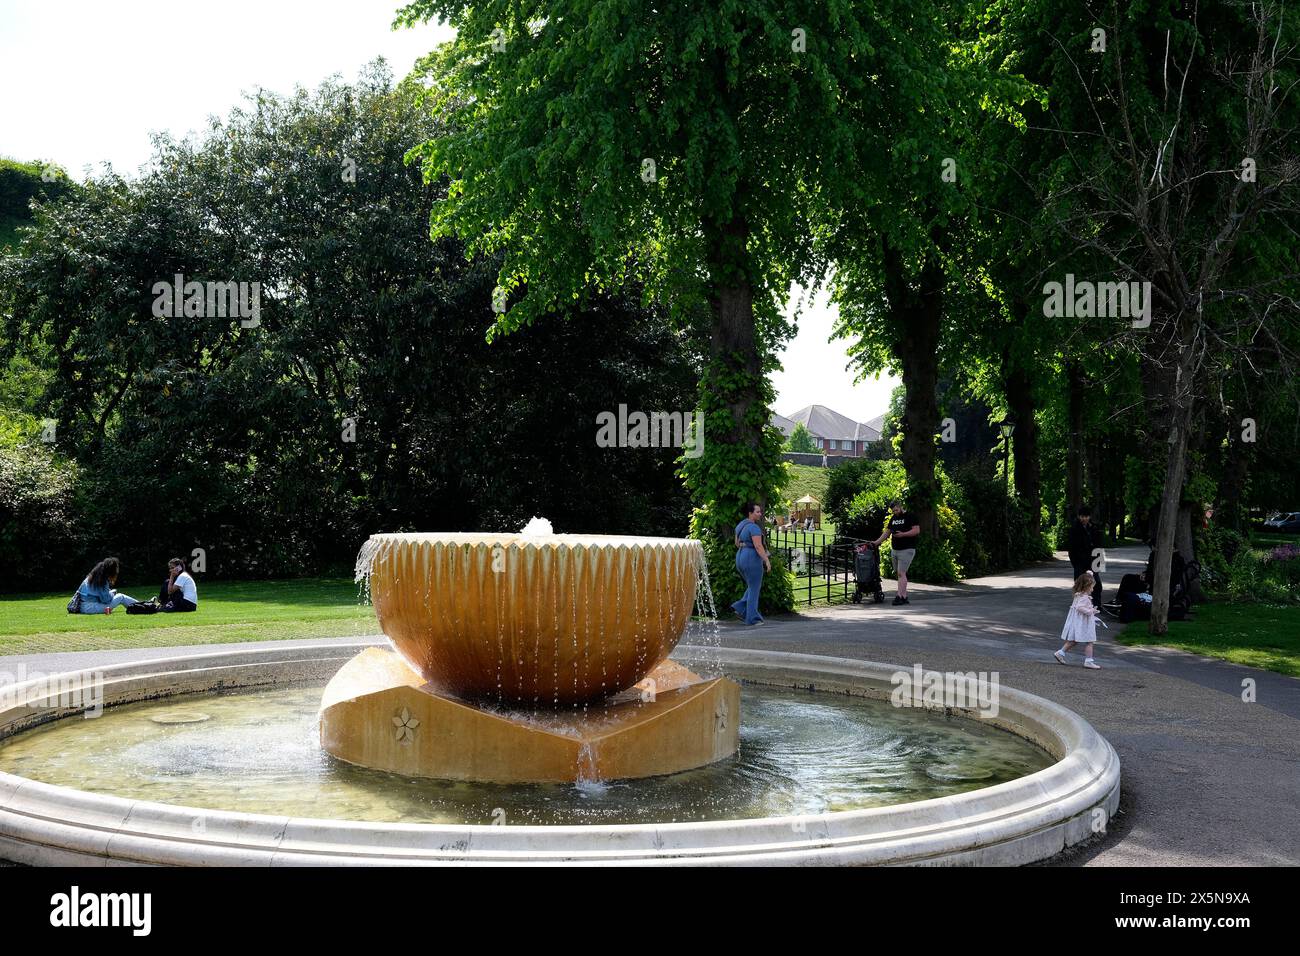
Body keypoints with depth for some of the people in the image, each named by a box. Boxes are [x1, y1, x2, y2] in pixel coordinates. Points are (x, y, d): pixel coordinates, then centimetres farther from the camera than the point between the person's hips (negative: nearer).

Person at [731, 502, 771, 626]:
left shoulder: (740, 525, 12)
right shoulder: (754, 527, -16)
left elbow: (737, 543, 20)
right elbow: (758, 546, -22)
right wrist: (767, 560, -19)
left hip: (740, 557, 9)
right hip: (752, 558, -9)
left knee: (752, 587, 22)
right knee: (754, 589, 1)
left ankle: (740, 607, 10)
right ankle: (752, 618, 4)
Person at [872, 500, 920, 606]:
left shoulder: (910, 516, -5)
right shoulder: (893, 518, 18)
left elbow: (917, 530, -12)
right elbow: (887, 532, 22)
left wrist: (903, 534, -21)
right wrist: (877, 542, 13)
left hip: (907, 550, -8)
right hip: (895, 549, 8)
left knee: (901, 573, -14)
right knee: (898, 574, 7)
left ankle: (899, 596, -17)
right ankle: (904, 597, 11)